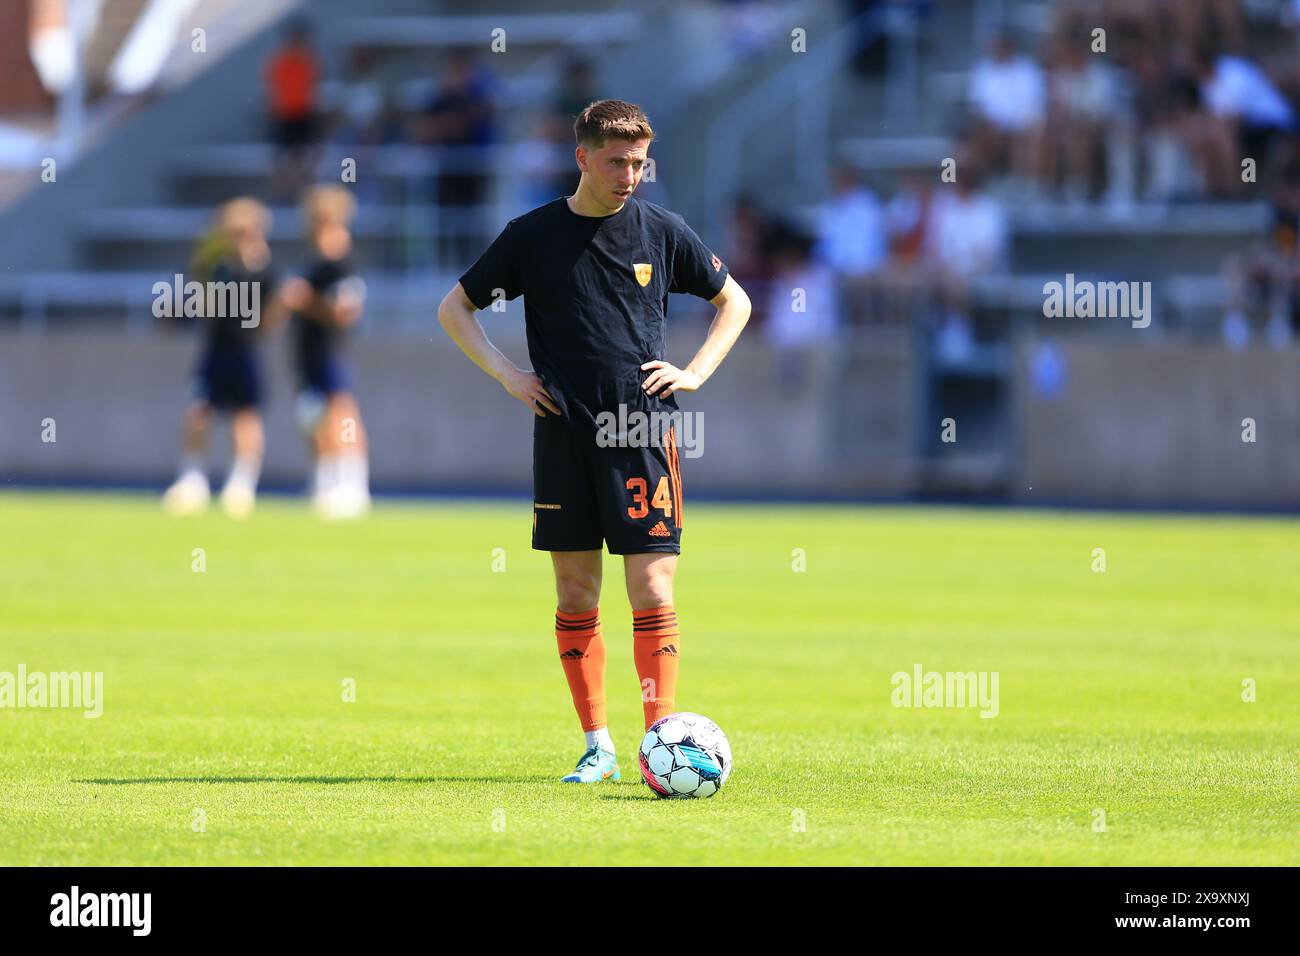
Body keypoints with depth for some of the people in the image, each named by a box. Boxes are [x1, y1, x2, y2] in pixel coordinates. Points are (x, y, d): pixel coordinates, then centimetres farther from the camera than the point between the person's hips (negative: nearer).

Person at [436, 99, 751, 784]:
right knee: (575, 593, 3)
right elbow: (454, 309, 13)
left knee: (651, 590, -8)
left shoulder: (661, 231, 4)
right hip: (563, 436, 1)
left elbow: (734, 302, 18)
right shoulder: (533, 235, 4)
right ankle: (597, 746, 11)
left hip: (643, 432, -1)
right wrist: (507, 374, 1)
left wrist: (696, 372, 4)